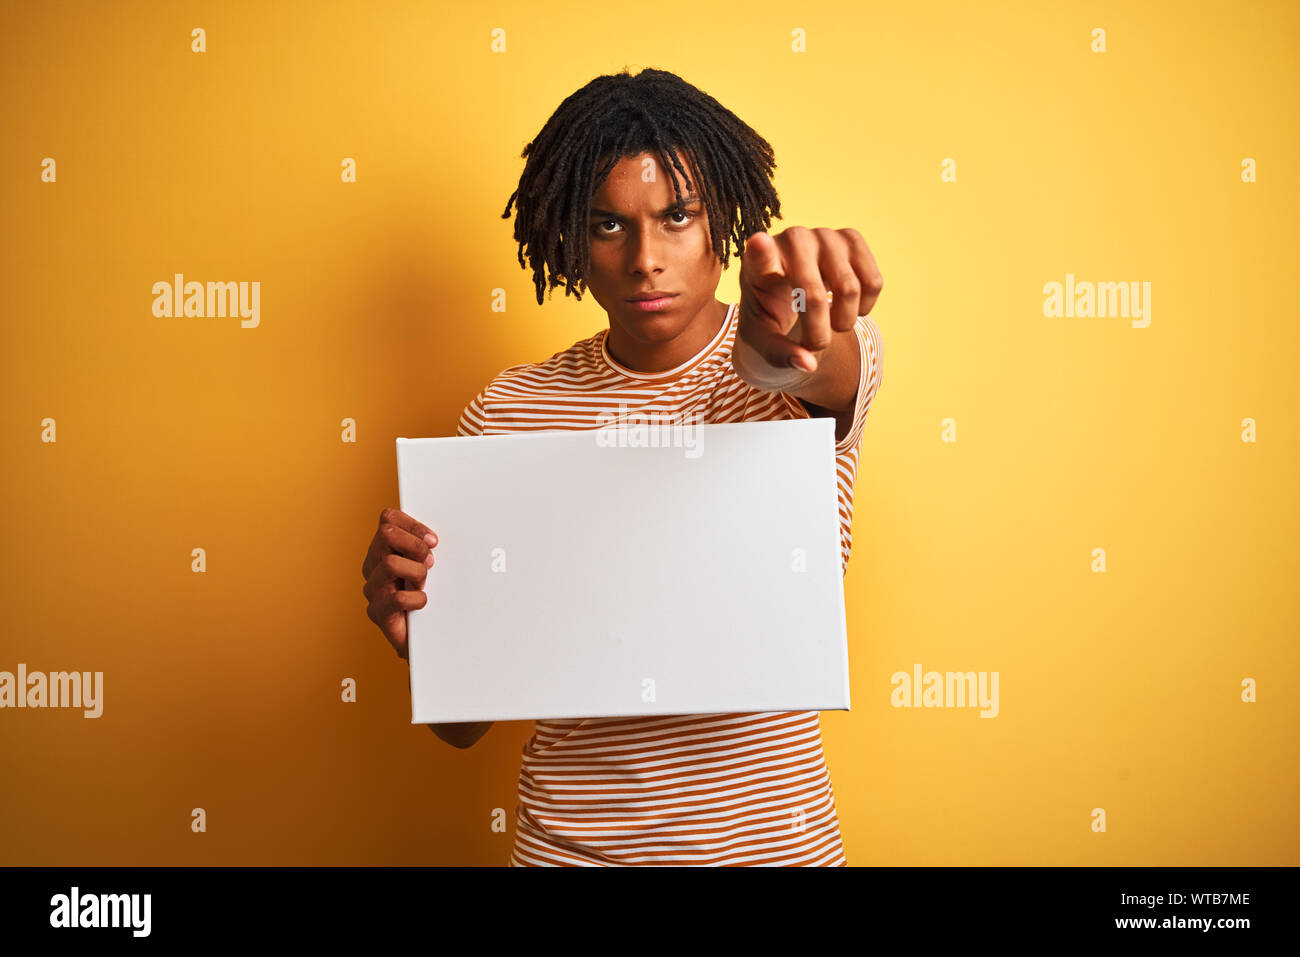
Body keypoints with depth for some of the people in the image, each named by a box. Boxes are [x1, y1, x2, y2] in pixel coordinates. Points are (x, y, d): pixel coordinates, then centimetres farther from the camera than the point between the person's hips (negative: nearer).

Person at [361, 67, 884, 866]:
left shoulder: (826, 357, -7)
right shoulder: (506, 414, -6)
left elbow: (829, 372, -33)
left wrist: (787, 347, -54)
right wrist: (412, 626, -23)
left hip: (772, 836, 0)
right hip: (571, 841, 1)